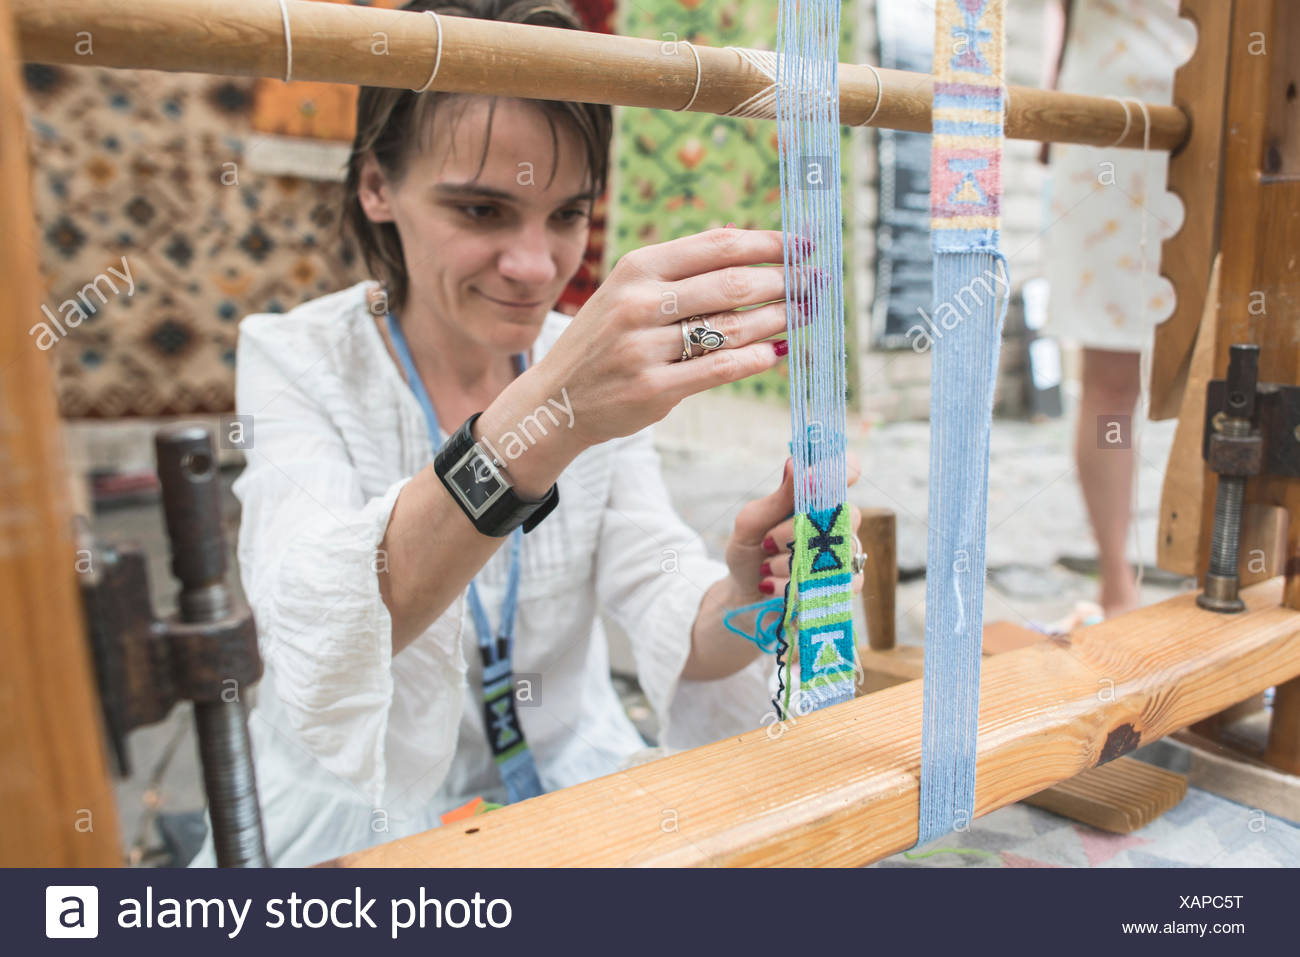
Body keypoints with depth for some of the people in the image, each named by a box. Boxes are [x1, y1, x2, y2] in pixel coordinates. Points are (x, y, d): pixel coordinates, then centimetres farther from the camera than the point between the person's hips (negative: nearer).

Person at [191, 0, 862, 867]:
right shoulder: (295, 364, -13)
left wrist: (750, 601, -32)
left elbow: (679, 633, -11)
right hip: (358, 821, -2)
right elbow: (314, 639, -30)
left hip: (573, 789, 2)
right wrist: (539, 422, -43)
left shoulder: (610, 373, -3)